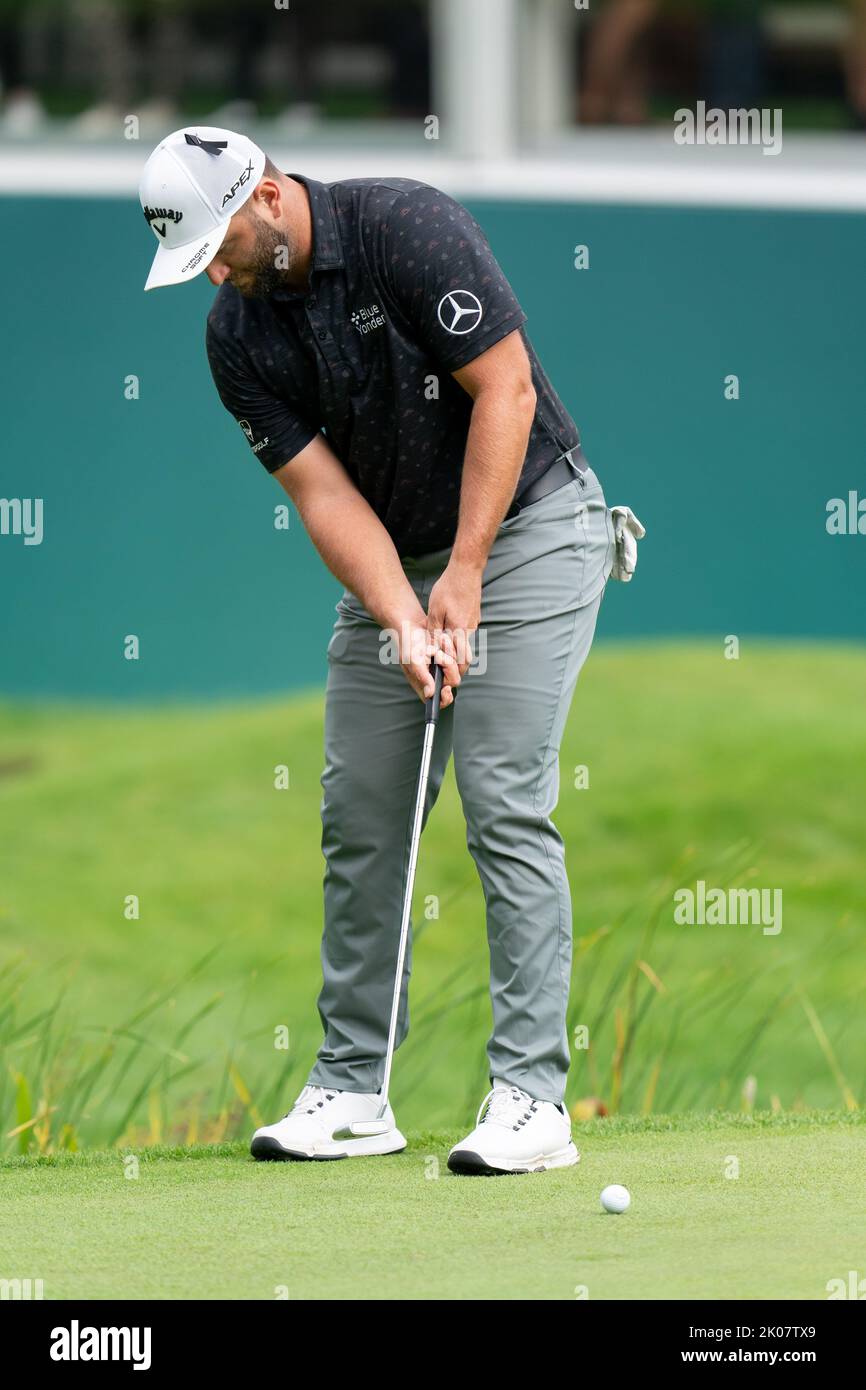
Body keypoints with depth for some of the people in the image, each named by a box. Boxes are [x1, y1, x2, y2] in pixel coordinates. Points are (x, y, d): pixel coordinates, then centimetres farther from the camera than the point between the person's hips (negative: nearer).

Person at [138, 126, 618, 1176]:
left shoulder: (410, 228, -21)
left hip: (524, 526, -6)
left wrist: (462, 577, -22)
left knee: (505, 805, -13)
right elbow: (322, 491, -7)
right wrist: (403, 618, -22)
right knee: (358, 813, 3)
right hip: (391, 559, 6)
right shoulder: (238, 336, -5)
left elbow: (505, 391, -21)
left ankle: (532, 1096, -14)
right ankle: (351, 1088, 11)